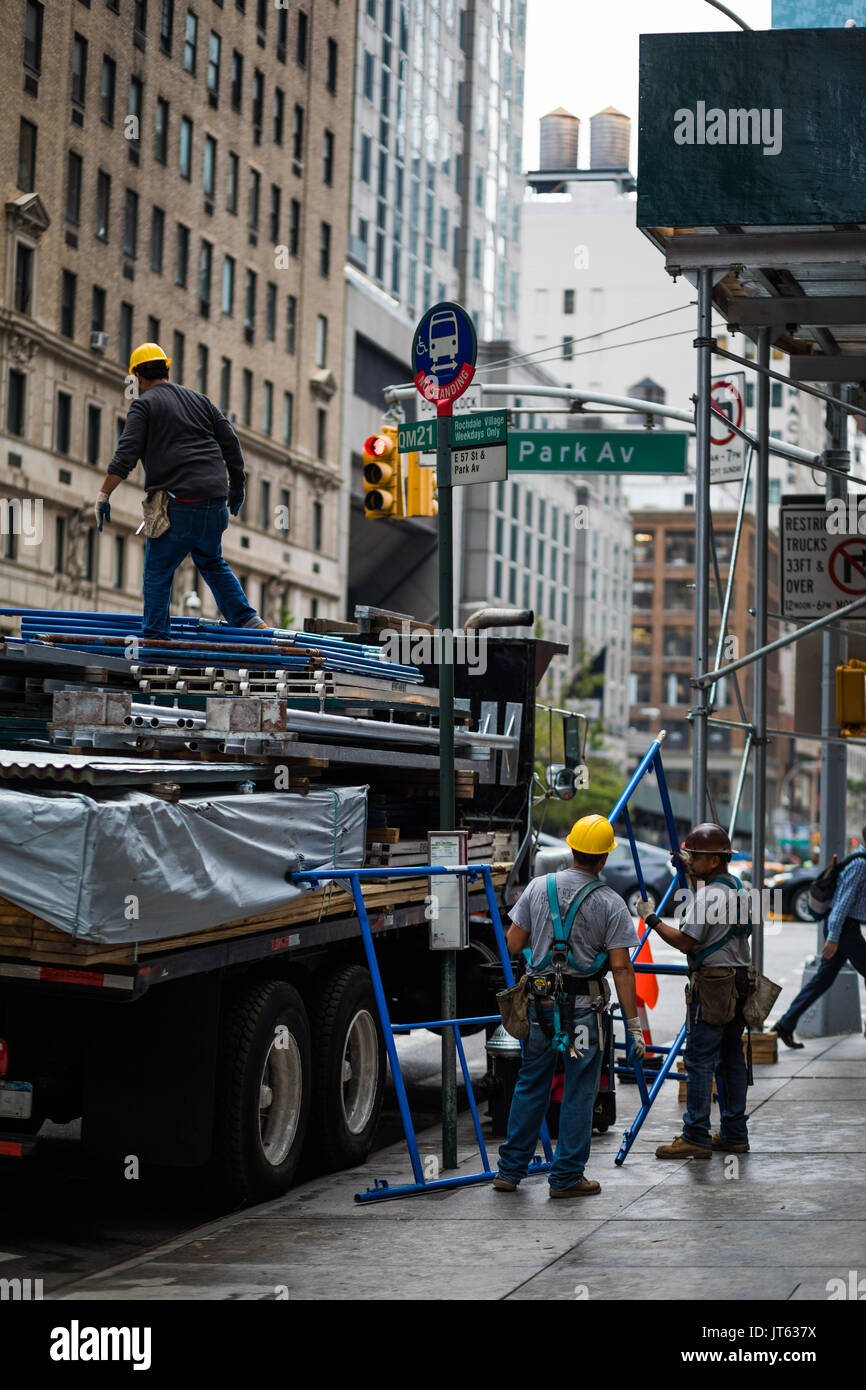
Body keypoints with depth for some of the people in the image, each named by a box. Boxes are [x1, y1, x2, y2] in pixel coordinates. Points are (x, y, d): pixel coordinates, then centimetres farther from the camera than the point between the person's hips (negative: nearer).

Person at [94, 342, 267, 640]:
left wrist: (103, 495, -7)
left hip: (178, 504, -6)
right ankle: (246, 619, 19)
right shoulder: (199, 399, 19)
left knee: (158, 570, 2)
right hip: (214, 498, 6)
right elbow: (230, 442, 18)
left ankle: (155, 634, 0)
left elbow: (126, 454, -8)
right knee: (212, 562, 23)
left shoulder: (144, 405, 2)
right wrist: (236, 486, 27)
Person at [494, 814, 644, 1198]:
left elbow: (512, 946, 4)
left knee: (531, 1084, 15)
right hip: (583, 1006, -4)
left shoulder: (538, 888, 0)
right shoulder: (610, 903, -9)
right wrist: (633, 1023, -7)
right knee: (578, 1091, 5)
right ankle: (566, 1177, 7)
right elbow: (621, 967, -11)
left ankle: (510, 1170, 19)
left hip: (540, 1000, 4)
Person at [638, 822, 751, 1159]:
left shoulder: (708, 896, -16)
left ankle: (696, 1137, -6)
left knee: (700, 1061, -6)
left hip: (711, 987, -9)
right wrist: (690, 873, 29)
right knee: (732, 1059, 12)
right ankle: (734, 1134, 17)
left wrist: (652, 919, -6)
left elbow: (686, 942, -16)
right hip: (739, 983, 9)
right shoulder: (738, 889, 12)